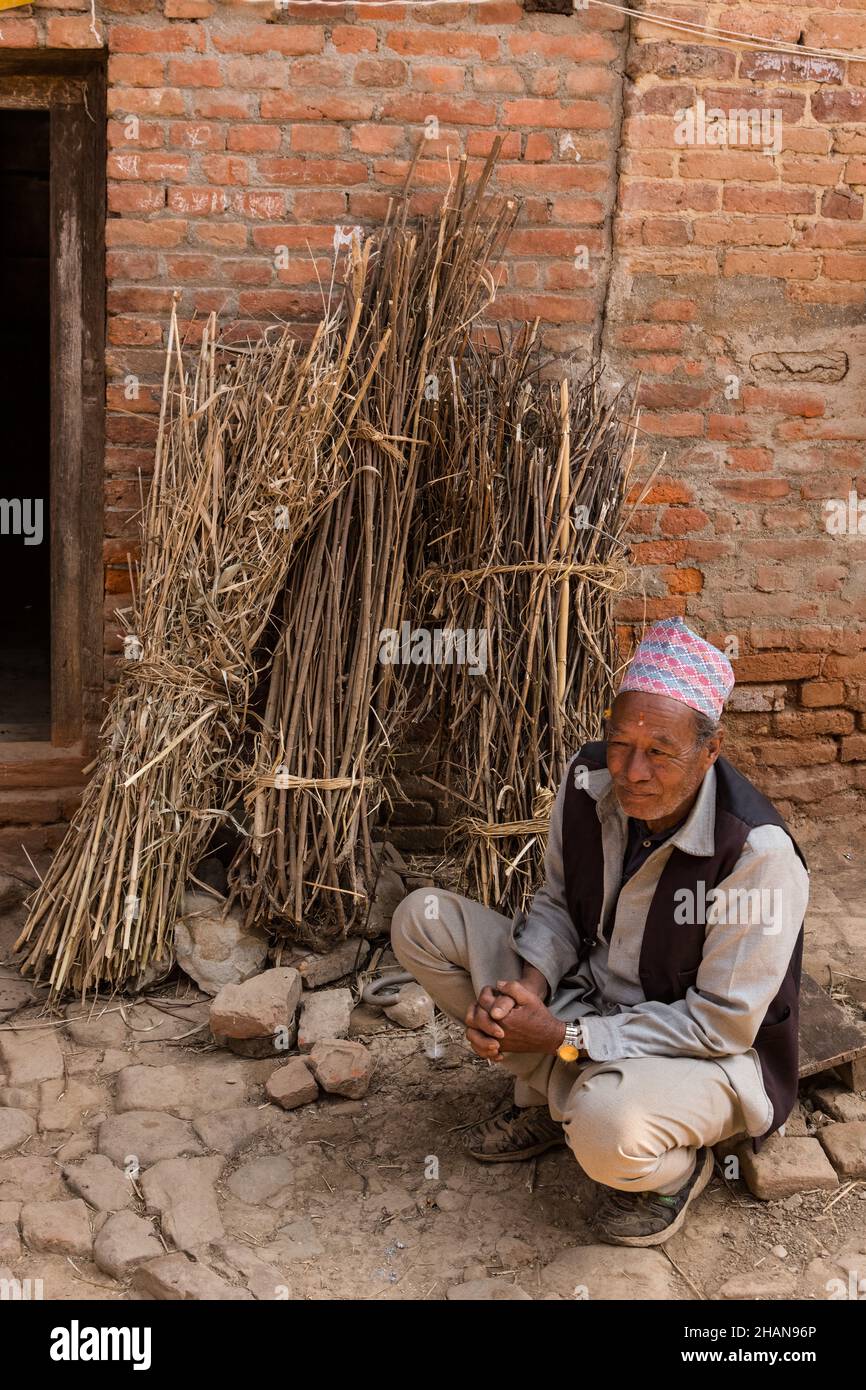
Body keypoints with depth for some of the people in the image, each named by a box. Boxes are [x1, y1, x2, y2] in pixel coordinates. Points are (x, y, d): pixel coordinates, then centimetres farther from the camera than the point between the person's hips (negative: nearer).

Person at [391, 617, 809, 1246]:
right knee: (423, 919, -5)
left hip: (709, 1056, -6)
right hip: (588, 993, 7)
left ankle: (675, 1168, -1)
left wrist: (565, 1038, -25)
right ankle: (545, 1098, 5)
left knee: (605, 1127, -41)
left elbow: (721, 1024, -24)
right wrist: (530, 987, -18)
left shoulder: (759, 852, -30)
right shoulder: (588, 780, -12)